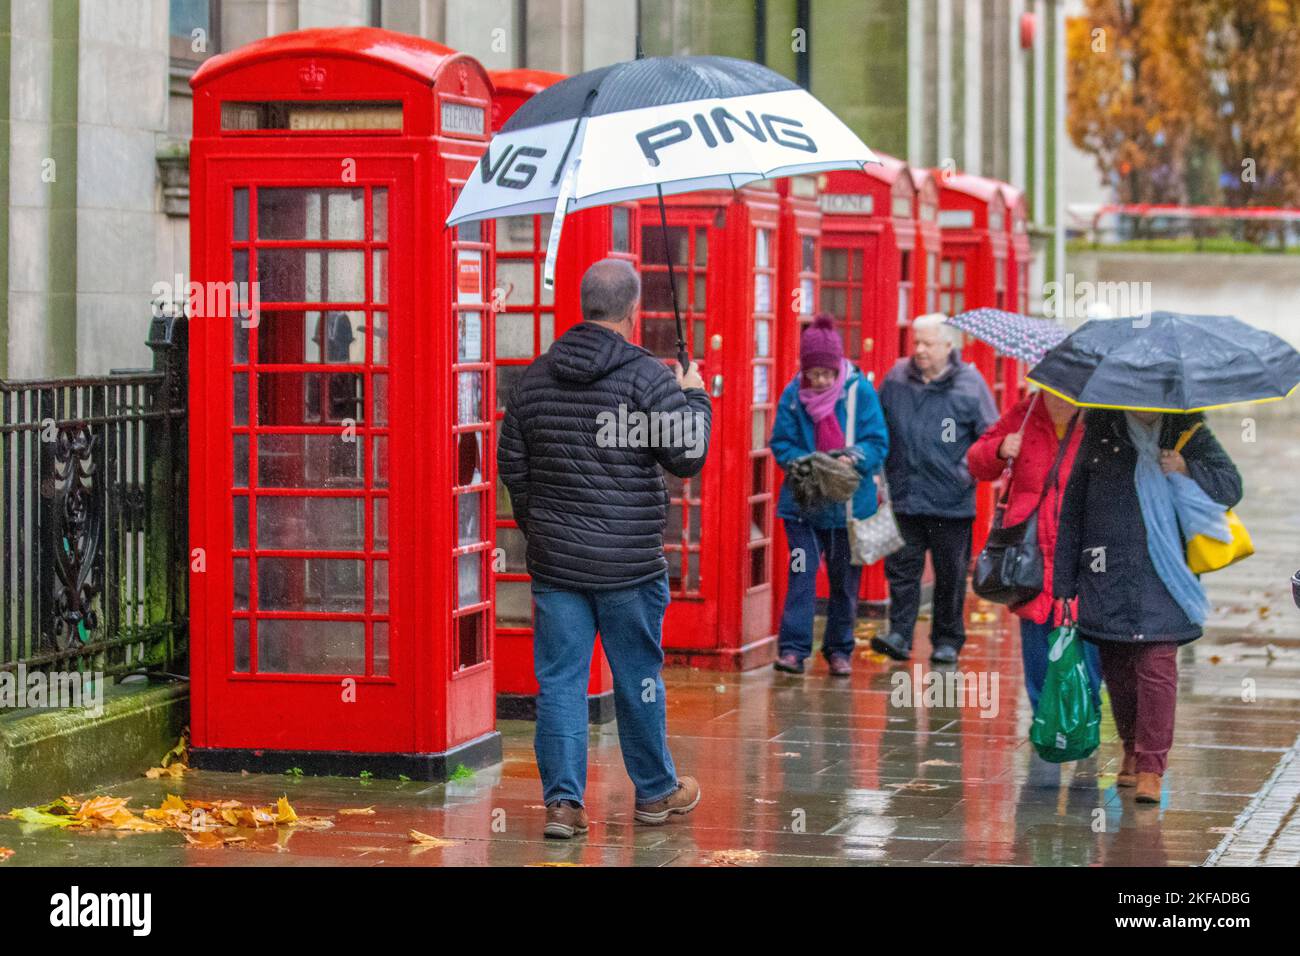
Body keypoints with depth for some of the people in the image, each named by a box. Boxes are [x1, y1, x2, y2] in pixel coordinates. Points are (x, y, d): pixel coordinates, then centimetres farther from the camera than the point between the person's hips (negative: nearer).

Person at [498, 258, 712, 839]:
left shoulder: (535, 377, 6)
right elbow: (687, 456, -11)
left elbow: (511, 465, 12)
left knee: (559, 681, 5)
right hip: (629, 566, -3)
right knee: (638, 680, 10)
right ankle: (656, 792, 24)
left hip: (554, 559, 3)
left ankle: (562, 800, 1)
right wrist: (693, 399, 7)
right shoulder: (646, 375, -11)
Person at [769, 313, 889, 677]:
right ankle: (793, 648, -11)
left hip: (849, 506, 0)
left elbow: (878, 443, -7)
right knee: (801, 572, -10)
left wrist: (856, 456, -27)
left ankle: (839, 650, 22)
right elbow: (781, 443, -1)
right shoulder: (793, 395, -5)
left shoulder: (861, 392, -9)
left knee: (845, 581, 10)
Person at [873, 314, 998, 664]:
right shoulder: (897, 378, 5)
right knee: (902, 567, -1)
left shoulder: (969, 384, -4)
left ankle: (947, 641, 15)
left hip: (951, 502, -2)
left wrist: (969, 470, -9)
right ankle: (899, 634, 1)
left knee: (950, 574, 6)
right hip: (904, 496, 2)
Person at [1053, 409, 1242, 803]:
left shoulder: (1188, 434, 5)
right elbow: (1072, 511, 9)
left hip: (1163, 577, -2)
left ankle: (1151, 767, -9)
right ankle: (1132, 751, 28)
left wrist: (1187, 471, -11)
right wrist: (1064, 583, 7)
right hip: (1106, 575, 2)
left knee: (1157, 667, -10)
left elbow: (1231, 485, 8)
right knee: (1117, 668, 8)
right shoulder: (1099, 434, 6)